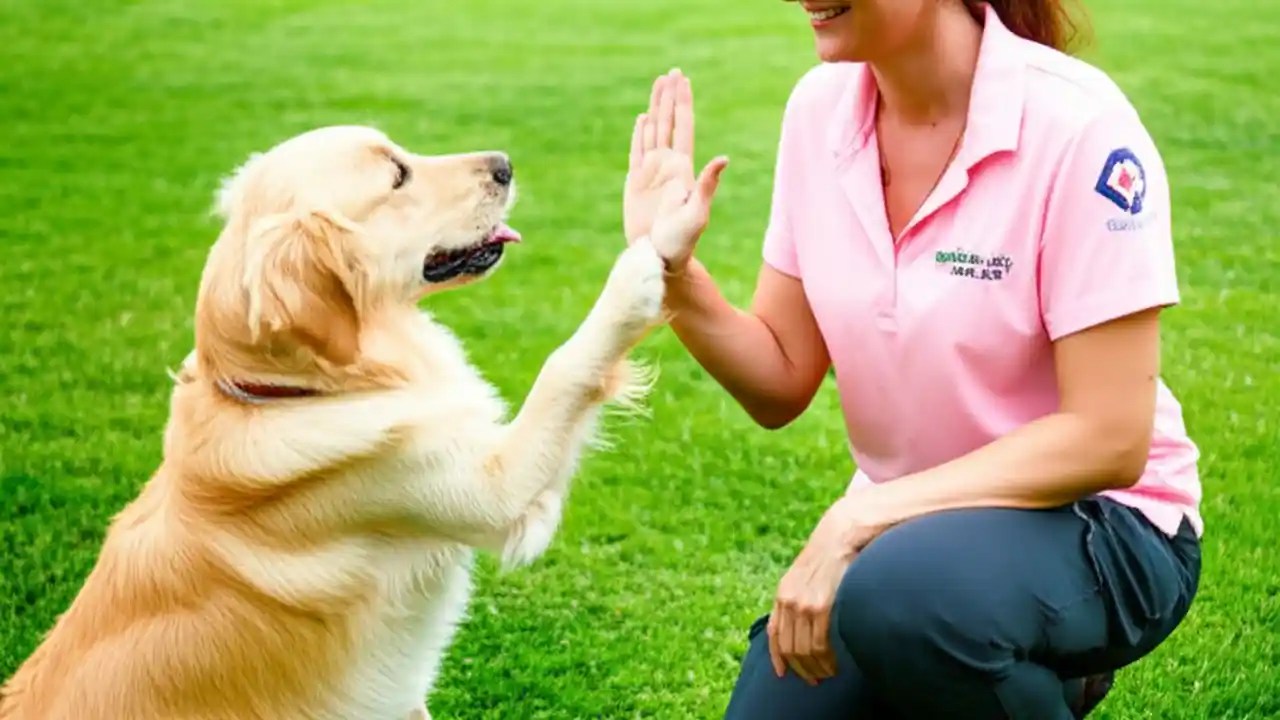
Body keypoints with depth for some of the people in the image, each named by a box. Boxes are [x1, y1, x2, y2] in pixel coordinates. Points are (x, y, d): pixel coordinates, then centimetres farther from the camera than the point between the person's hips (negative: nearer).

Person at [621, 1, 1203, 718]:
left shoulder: (1076, 125, -22)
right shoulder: (821, 107, -4)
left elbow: (1108, 441, -22)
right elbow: (782, 388, 0)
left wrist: (861, 517, -26)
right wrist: (672, 271, -17)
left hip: (1090, 521, -6)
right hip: (901, 524, 6)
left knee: (900, 596, -35)